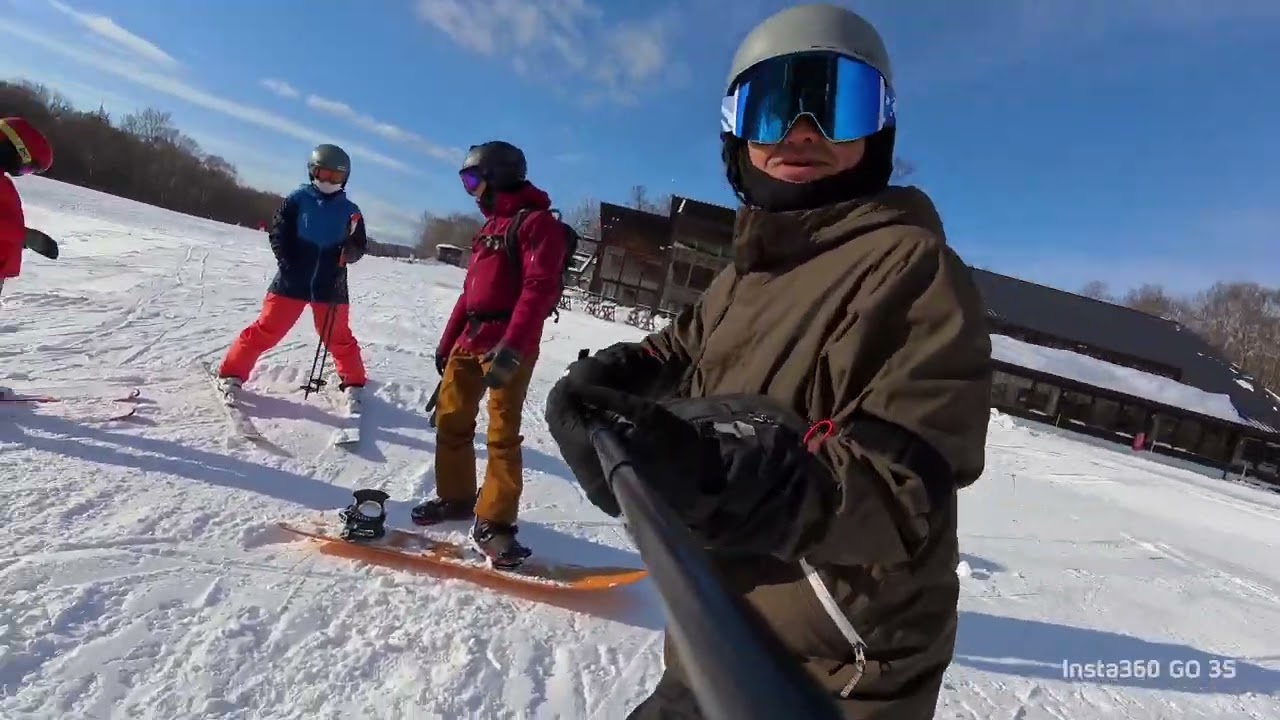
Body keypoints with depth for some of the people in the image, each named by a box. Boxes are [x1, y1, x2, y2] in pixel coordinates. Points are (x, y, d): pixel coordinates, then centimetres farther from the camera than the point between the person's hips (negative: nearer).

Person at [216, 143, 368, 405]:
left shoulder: (349, 210, 3)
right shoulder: (297, 199, -1)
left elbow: (360, 244, 8)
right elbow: (278, 233, 0)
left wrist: (351, 252, -15)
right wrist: (288, 264, -12)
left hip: (330, 286, 1)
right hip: (293, 281, -1)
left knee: (339, 338, 8)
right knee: (266, 329, 2)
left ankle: (353, 383, 24)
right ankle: (232, 373, 16)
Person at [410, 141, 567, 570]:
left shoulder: (536, 221, -7)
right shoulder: (490, 226, 22)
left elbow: (539, 289, -20)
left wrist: (512, 346, -29)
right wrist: (446, 342, 21)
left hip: (509, 345, -9)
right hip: (469, 339, 9)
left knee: (502, 433, -7)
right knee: (450, 419, 13)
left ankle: (494, 522, 1)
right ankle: (456, 498, 29)